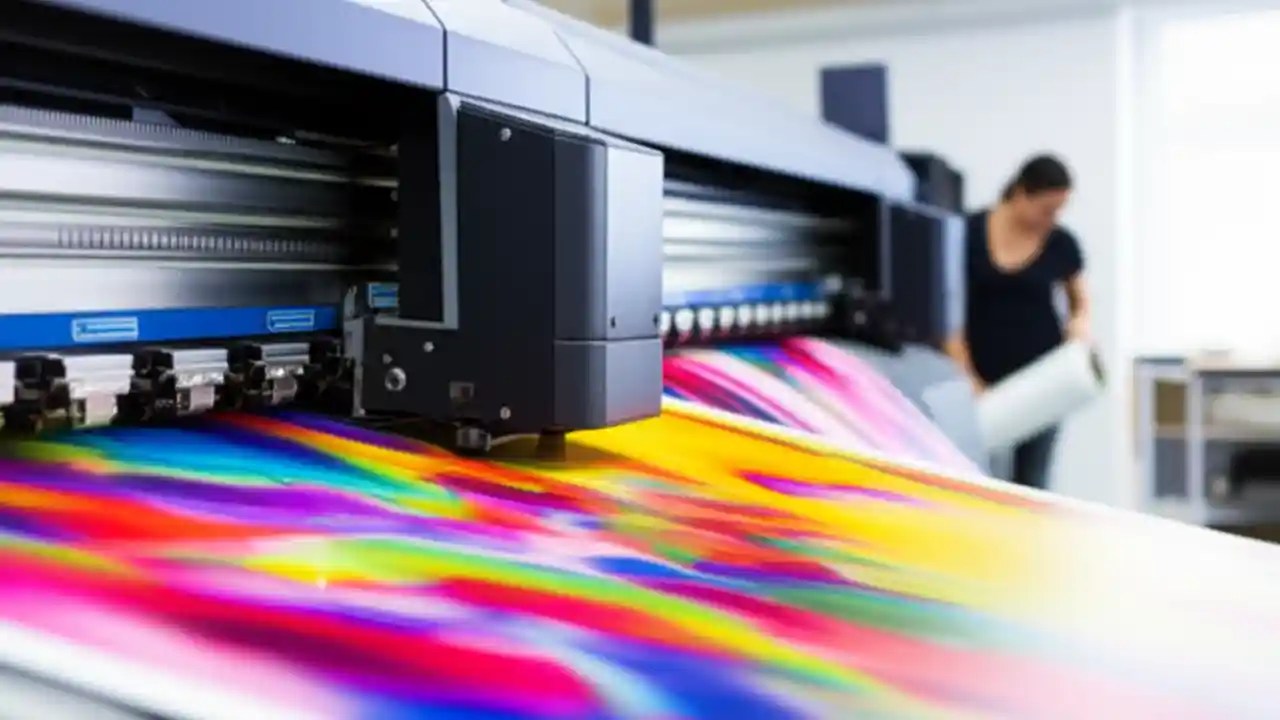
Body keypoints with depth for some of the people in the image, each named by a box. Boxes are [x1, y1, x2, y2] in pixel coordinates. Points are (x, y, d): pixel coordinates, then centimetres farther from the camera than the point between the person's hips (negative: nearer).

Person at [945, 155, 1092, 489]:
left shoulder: (1061, 244, -1)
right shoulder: (970, 234, -7)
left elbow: (1080, 301, 14)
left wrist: (1079, 324, -10)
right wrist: (966, 376, -10)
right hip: (983, 380, -1)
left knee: (1031, 482, 4)